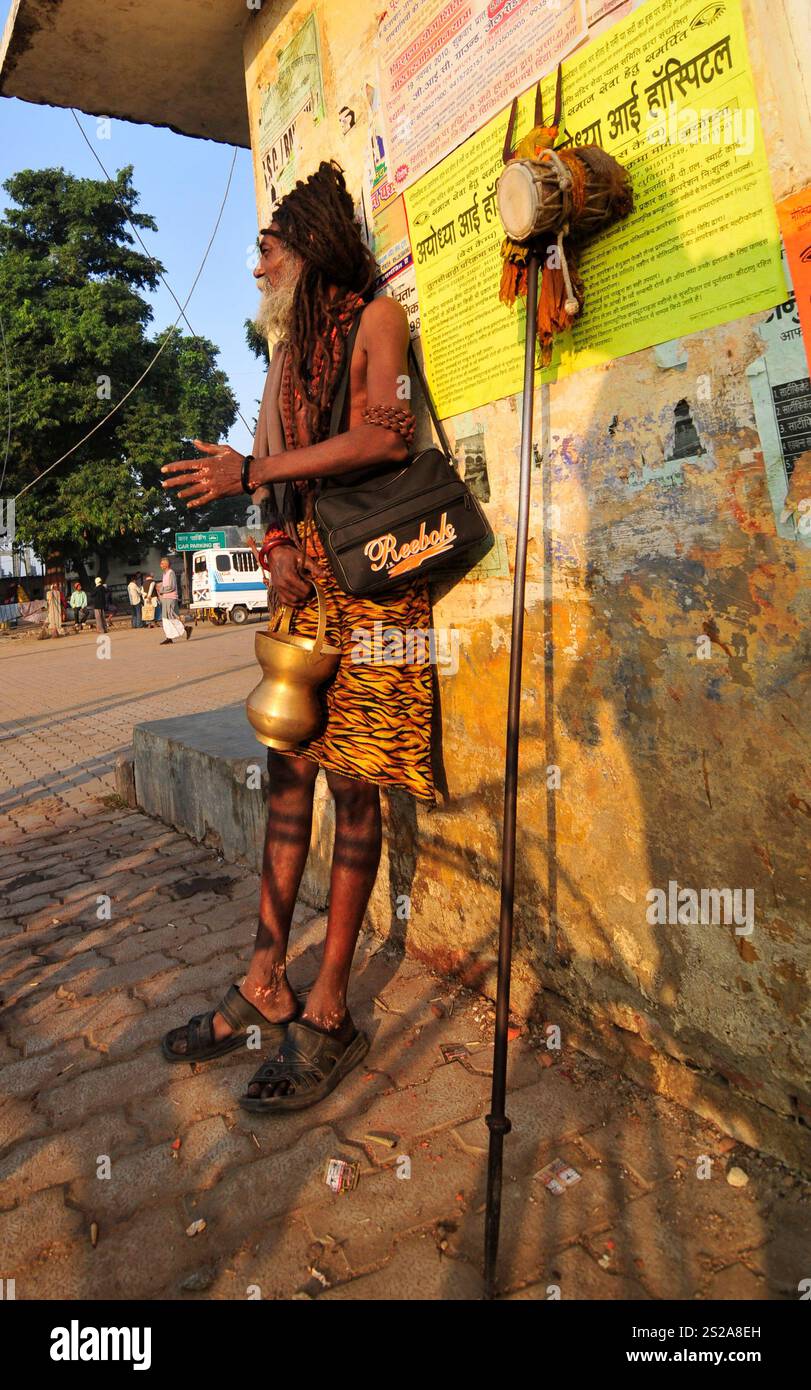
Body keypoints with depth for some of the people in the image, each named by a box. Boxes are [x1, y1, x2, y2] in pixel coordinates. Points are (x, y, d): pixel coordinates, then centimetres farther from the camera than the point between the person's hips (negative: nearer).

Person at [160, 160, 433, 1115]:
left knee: (352, 781, -7)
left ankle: (328, 1014, 1)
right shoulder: (290, 349, 25)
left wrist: (249, 472, -9)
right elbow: (285, 474, 19)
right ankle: (265, 989, 11)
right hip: (304, 573, 7)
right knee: (287, 770, 3)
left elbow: (384, 437, -13)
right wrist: (276, 541, -3)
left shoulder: (376, 315, 4)